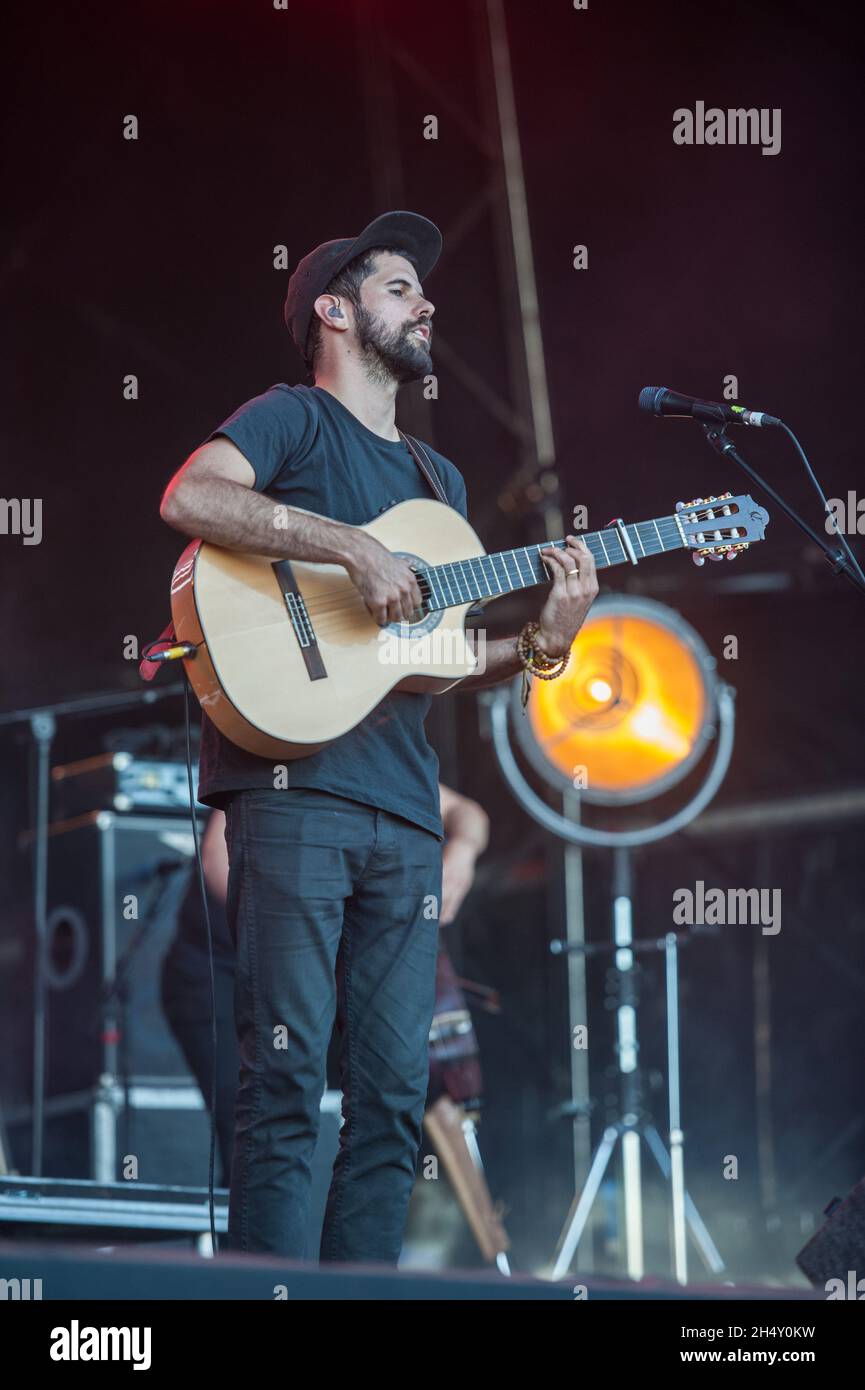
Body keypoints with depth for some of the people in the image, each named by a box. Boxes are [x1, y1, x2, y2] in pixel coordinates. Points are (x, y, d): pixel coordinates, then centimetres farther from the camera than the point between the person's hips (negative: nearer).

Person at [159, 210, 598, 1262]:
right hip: (293, 787, -7)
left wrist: (540, 643, 6)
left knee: (393, 1098, 3)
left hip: (403, 808, 8)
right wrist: (353, 548, -20)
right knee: (285, 1081, -11)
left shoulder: (440, 480, 27)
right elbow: (187, 498, -17)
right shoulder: (295, 418, 4)